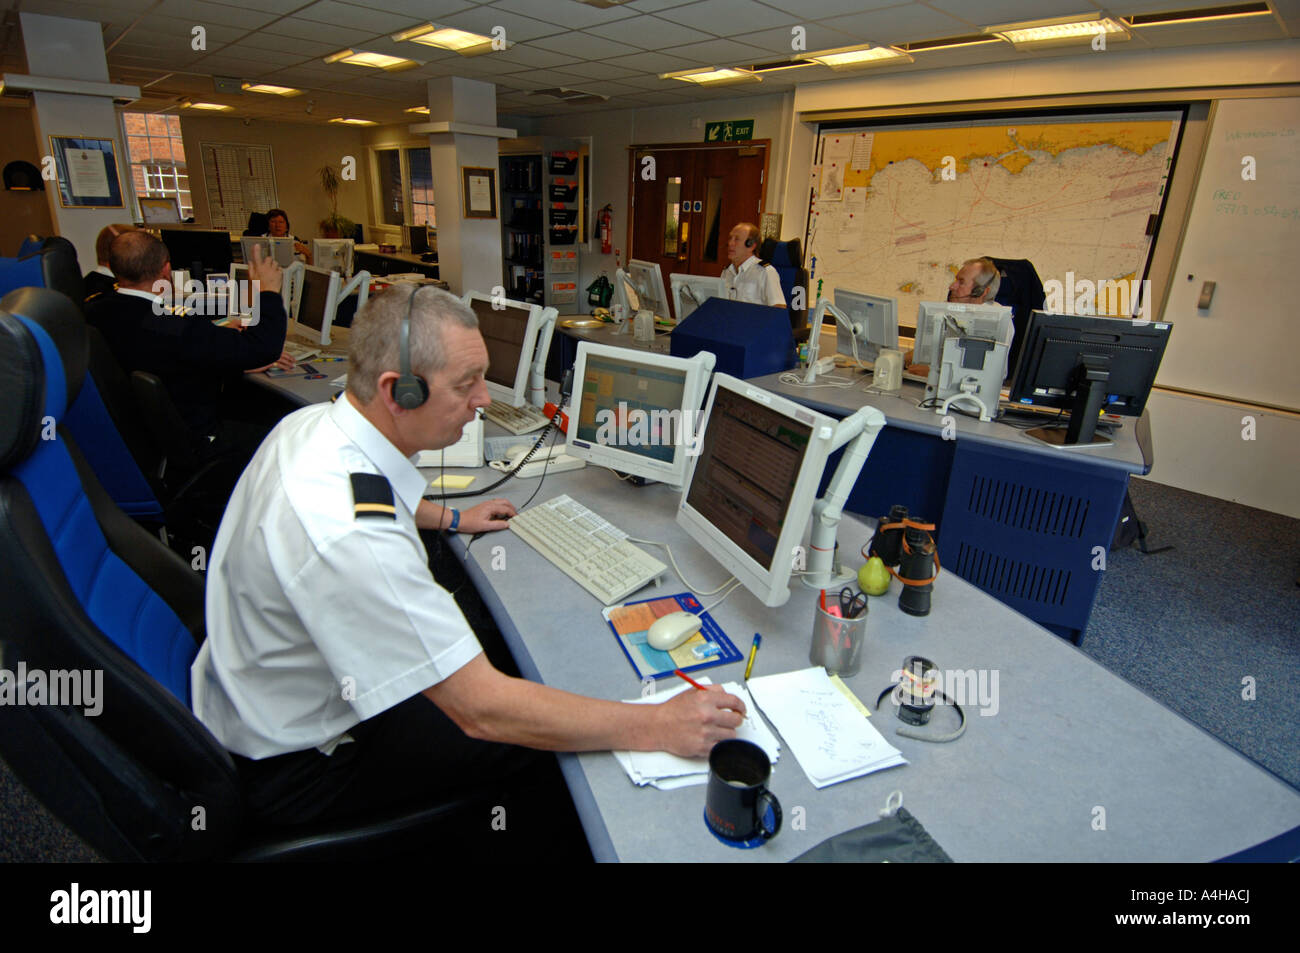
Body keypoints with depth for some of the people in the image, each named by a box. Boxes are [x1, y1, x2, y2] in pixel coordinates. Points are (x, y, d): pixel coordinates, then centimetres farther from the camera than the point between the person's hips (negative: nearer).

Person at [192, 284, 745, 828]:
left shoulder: (314, 423, -8)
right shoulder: (351, 538, -40)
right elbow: (482, 709, -36)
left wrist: (449, 519, 22)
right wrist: (657, 727, -32)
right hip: (293, 762, -8)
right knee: (538, 740, -4)